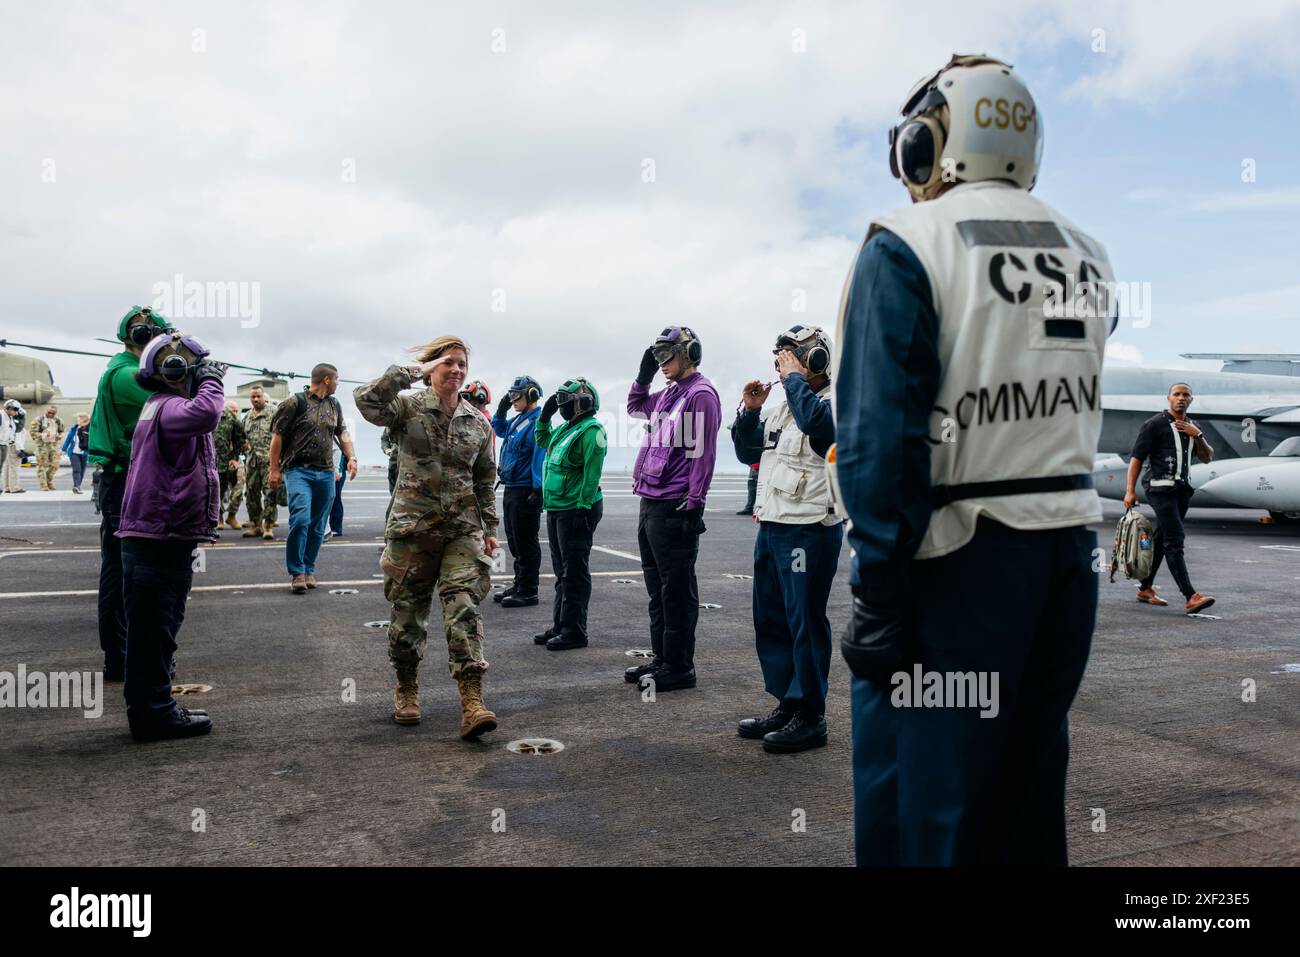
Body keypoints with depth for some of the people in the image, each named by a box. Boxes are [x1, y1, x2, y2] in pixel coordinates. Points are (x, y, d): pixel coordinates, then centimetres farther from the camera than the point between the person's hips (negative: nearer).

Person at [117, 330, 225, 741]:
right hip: (159, 538, -11)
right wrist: (211, 381, -23)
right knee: (153, 627, -4)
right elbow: (204, 415, -38)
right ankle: (153, 712, 3)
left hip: (165, 538, 11)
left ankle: (152, 708, 30)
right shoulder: (168, 408, -16)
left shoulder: (165, 407, 18)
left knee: (157, 626, 18)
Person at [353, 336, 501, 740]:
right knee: (407, 613, 8)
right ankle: (406, 691, 30)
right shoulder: (408, 407, -2)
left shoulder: (478, 422, 9)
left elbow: (485, 480, 16)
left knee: (464, 609, -12)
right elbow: (366, 400, -23)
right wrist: (414, 373, -20)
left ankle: (472, 703, -17)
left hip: (463, 530, 2)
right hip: (411, 528, -1)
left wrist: (490, 528, 14)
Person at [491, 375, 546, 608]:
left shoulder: (537, 422, -14)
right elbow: (498, 429, 34)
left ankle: (528, 592, 2)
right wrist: (501, 410, 15)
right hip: (510, 489, 10)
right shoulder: (517, 421, 15)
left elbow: (541, 456, -21)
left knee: (525, 543, -4)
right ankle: (519, 585, 26)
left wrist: (538, 490, -25)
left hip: (525, 491, -10)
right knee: (514, 542, 16)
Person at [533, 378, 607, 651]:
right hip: (556, 509, 10)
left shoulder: (591, 431, -15)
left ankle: (574, 631, 1)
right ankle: (560, 625, 26)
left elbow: (592, 474, -20)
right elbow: (542, 441, 34)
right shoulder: (566, 428, 15)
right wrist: (545, 416, 20)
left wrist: (583, 508, -23)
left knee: (575, 572, -5)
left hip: (575, 510, -10)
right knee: (562, 571, 16)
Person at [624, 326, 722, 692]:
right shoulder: (668, 394, 17)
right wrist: (643, 376, 19)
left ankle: (679, 668, 5)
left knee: (677, 589, -3)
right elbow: (635, 407, 37)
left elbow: (702, 453, -16)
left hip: (674, 508, -10)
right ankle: (662, 658, 26)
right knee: (657, 586, 15)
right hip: (650, 504, 10)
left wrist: (692, 505, -20)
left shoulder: (700, 394, -10)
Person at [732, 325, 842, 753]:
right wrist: (750, 410, 7)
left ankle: (810, 717, 8)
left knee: (805, 621, -2)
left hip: (808, 530, -9)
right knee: (771, 618, 14)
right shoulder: (782, 407, 17)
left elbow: (815, 420, -31)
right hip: (771, 525, 9)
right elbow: (747, 452, 22)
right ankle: (786, 705, 26)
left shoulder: (835, 403, -8)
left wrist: (793, 378, -17)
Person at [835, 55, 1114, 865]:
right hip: (1071, 546, 7)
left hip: (960, 557, -7)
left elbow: (879, 434, -17)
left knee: (920, 813, 1)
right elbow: (1062, 398, 15)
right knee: (1028, 788, 19)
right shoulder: (1086, 257, 10)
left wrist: (879, 591, -15)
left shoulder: (908, 245, -11)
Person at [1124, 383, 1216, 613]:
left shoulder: (1192, 426, 17)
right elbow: (1137, 458, -7)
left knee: (1162, 539, 11)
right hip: (1161, 488, -7)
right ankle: (1190, 597, -21)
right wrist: (1130, 490, -14)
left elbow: (1208, 458, 15)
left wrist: (1198, 435, -3)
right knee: (1174, 541, -14)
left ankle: (1145, 589, 20)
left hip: (1183, 489, 7)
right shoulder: (1155, 424, -4)